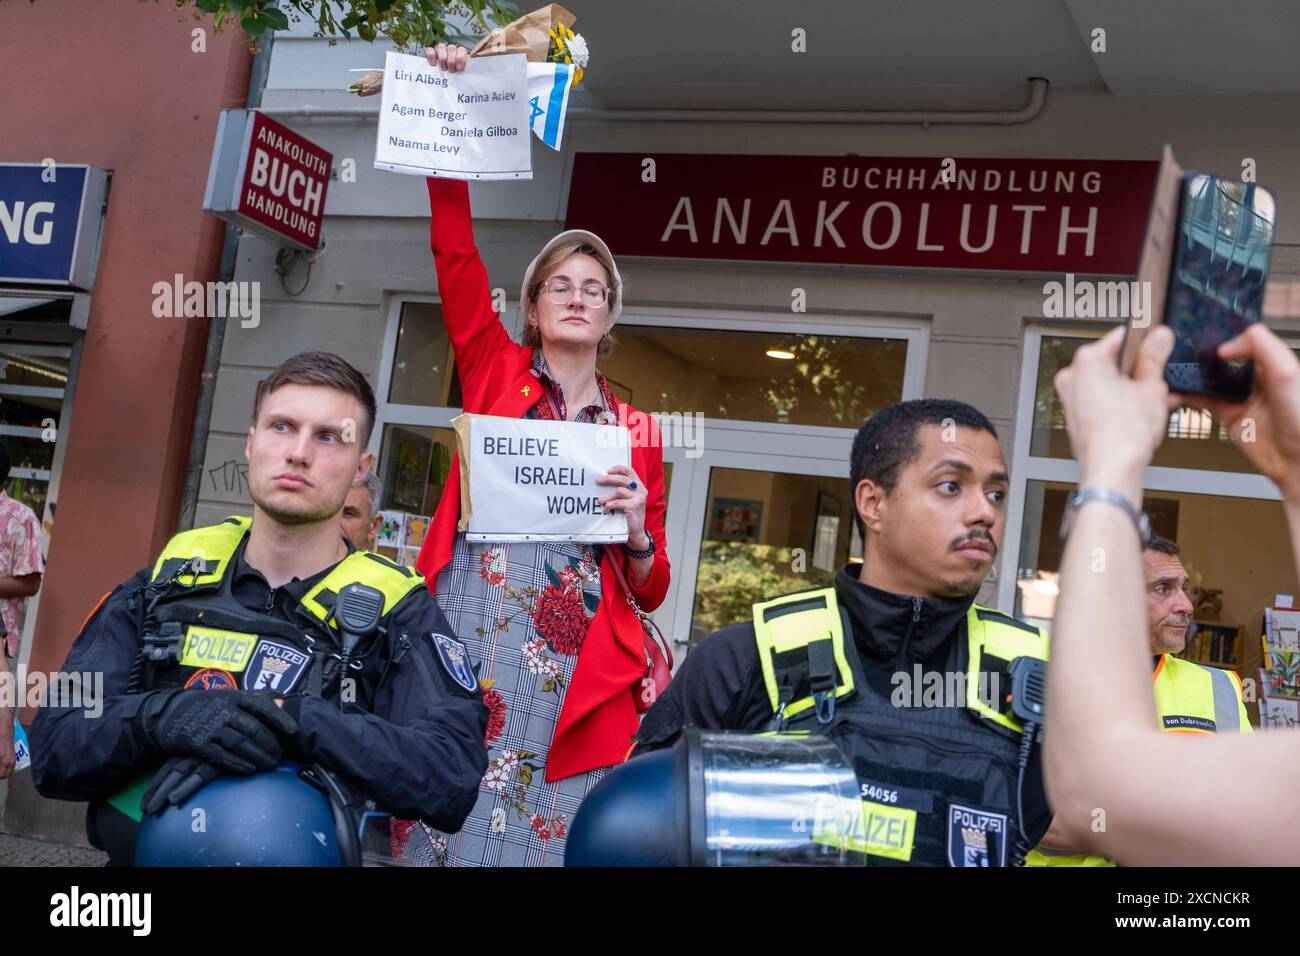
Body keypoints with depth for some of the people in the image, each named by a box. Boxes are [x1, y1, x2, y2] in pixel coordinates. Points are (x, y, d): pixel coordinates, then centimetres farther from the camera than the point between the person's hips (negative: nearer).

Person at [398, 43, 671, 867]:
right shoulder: (497, 374, 10)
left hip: (573, 673, 1)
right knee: (445, 812, -2)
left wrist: (635, 535, -9)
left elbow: (651, 590, 13)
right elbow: (457, 255, -1)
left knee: (538, 828, 0)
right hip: (463, 643, -1)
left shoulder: (637, 432, 12)